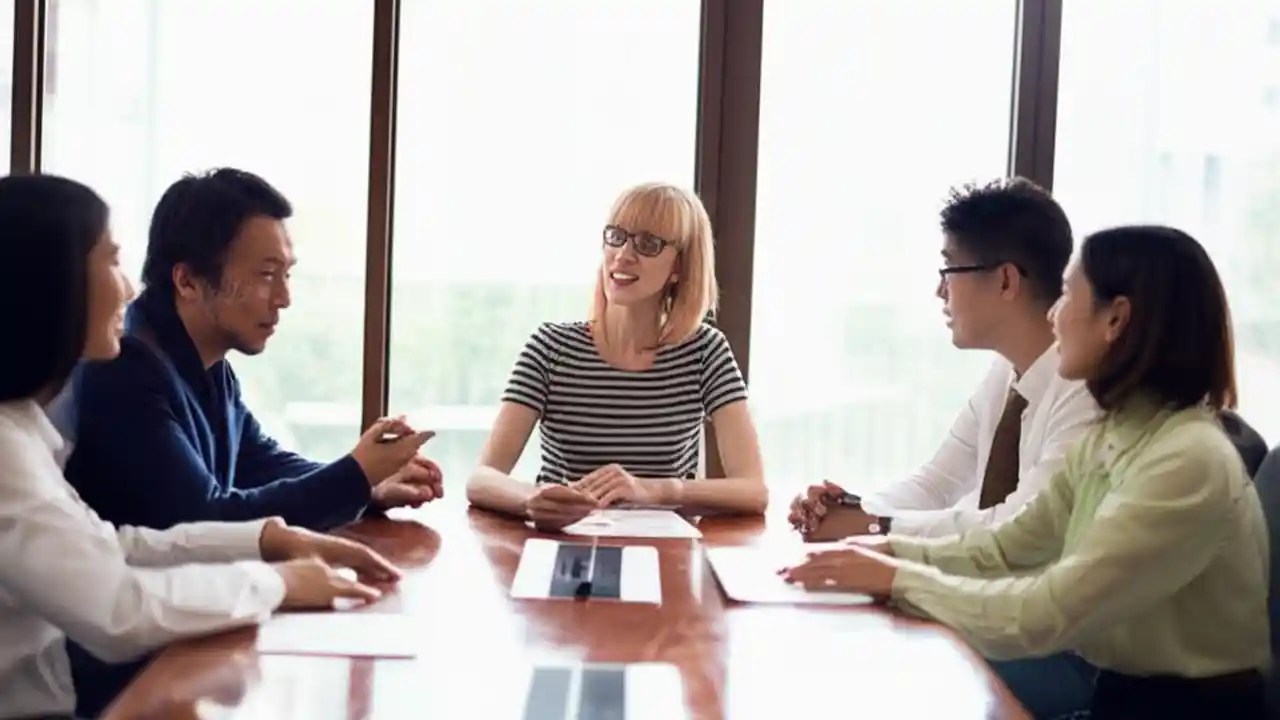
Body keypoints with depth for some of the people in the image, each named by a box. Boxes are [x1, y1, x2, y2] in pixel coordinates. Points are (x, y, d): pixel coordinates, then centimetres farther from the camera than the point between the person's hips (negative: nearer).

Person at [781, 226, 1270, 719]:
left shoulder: (1189, 463, -25)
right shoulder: (1112, 435, 3)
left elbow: (1044, 615, -27)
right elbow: (1012, 544, 10)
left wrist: (898, 579, -18)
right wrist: (891, 550, -4)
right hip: (1108, 671, 7)